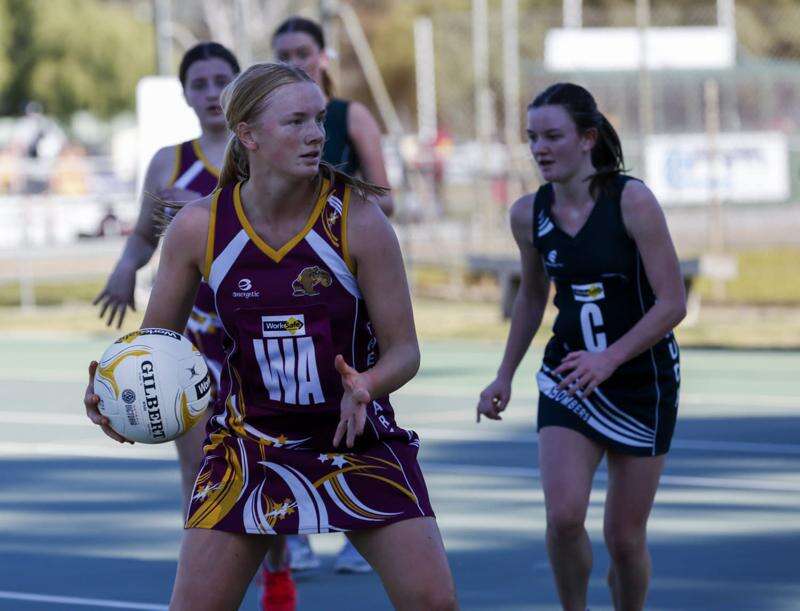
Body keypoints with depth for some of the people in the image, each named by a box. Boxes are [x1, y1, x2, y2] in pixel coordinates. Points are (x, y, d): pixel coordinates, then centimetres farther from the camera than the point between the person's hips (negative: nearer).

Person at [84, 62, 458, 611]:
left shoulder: (357, 218, -14)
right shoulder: (198, 226, -9)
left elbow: (403, 348, -9)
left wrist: (365, 387, -30)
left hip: (358, 438, -1)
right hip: (248, 437, 1)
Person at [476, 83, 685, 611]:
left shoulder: (632, 201, -16)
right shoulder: (529, 214, -2)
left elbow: (673, 303, -17)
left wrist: (609, 358, -27)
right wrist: (505, 377, 17)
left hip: (643, 380, -3)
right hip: (568, 379, 3)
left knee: (625, 536, 2)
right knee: (563, 517, -17)